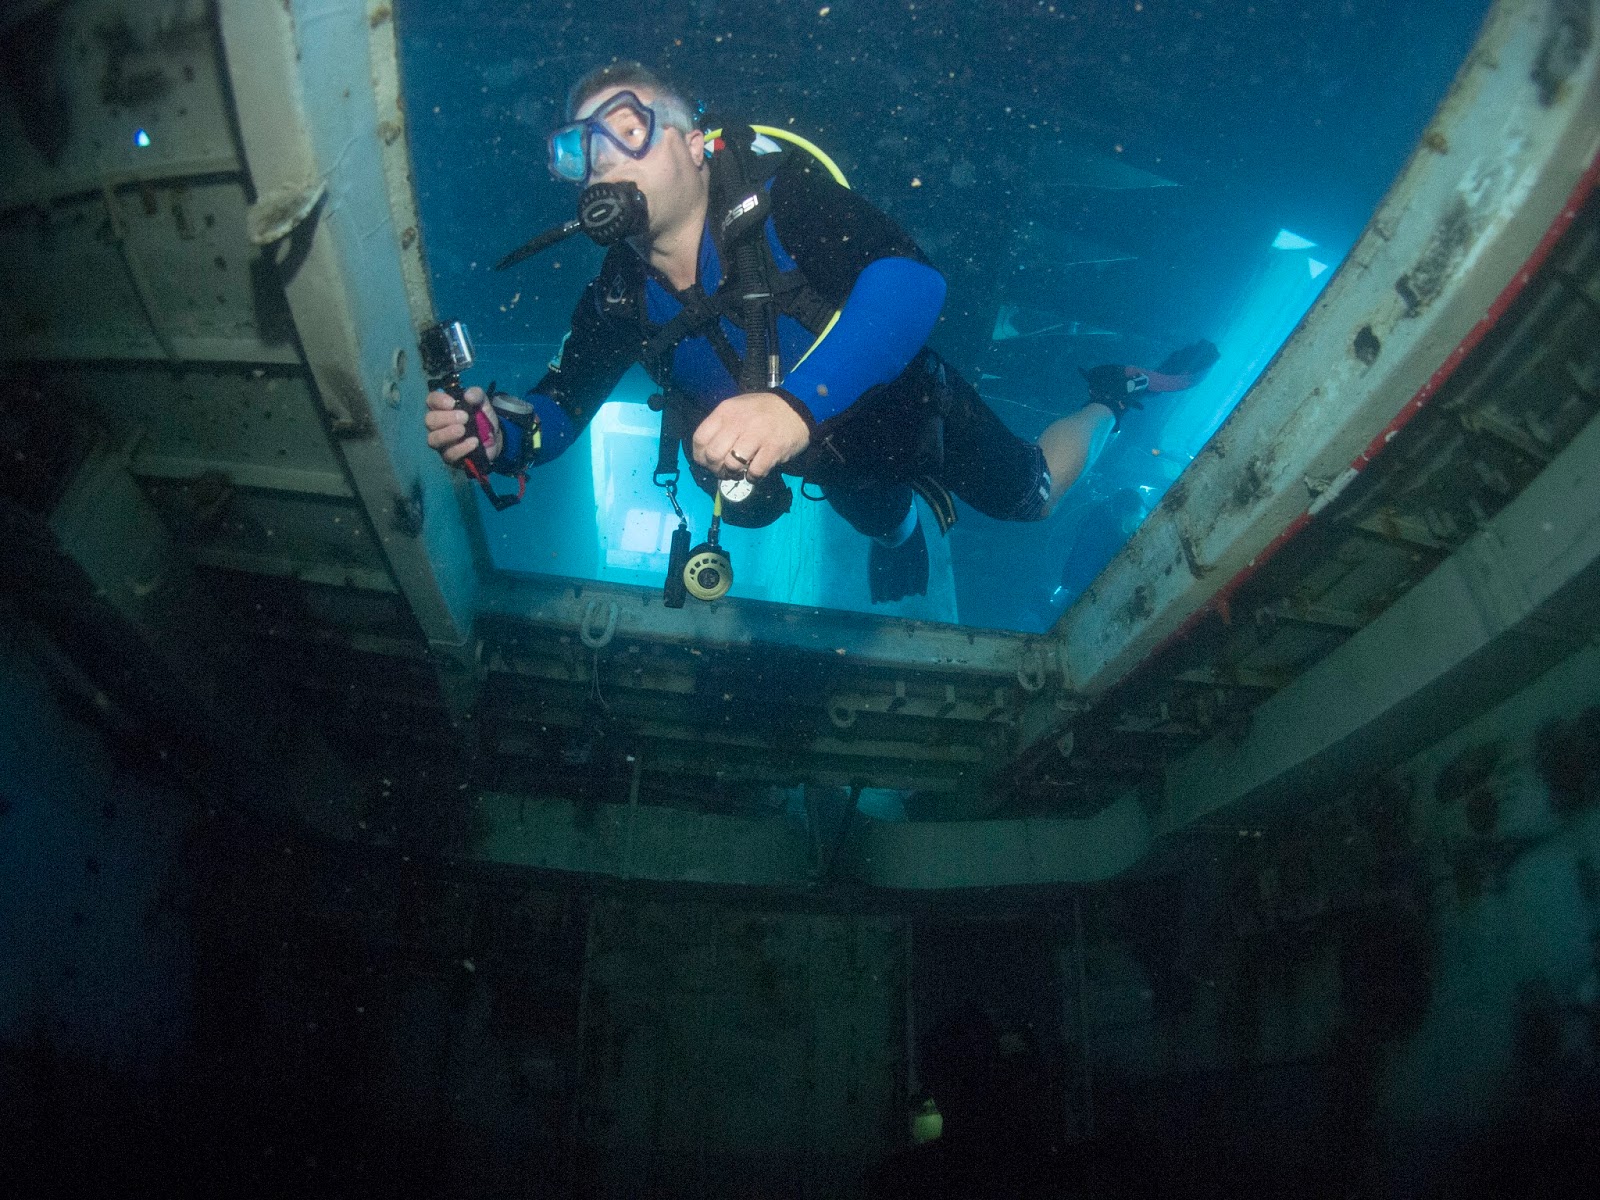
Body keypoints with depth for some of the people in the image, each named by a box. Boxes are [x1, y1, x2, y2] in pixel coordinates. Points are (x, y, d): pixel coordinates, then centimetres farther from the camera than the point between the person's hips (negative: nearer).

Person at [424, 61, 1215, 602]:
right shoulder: (620, 298, -20)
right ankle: (903, 532, 73)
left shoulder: (773, 198, -36)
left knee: (1032, 499, 16)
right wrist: (496, 435, -40)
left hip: (910, 410, -4)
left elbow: (912, 281, -51)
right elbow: (556, 409, -15)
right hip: (835, 460, 5)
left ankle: (1113, 396, 45)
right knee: (881, 526, 34)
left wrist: (796, 402, -67)